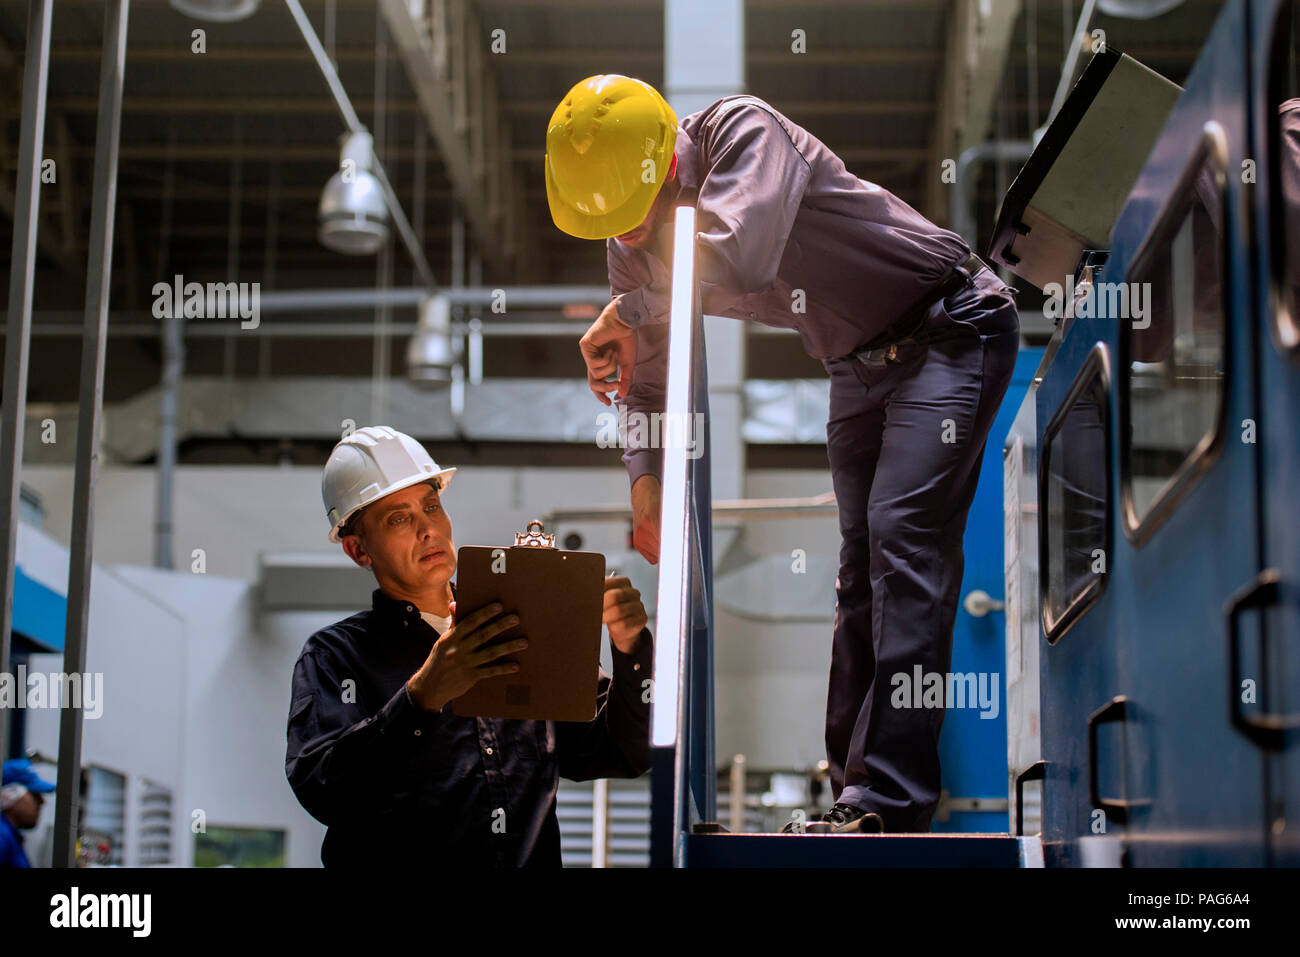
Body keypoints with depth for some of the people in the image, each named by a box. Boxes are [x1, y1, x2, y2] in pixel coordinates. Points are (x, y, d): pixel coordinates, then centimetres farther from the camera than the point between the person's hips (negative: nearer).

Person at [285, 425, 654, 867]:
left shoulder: (521, 642, 17)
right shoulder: (334, 656, 7)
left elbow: (623, 755, 16)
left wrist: (628, 647, 1)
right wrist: (421, 697, -20)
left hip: (534, 860, 3)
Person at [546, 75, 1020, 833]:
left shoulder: (744, 133, -26)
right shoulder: (634, 242, -3)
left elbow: (737, 257, -44)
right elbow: (647, 377, 7)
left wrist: (627, 312, -30)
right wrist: (646, 485, -6)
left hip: (951, 329, -8)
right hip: (859, 363, 8)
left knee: (902, 537, -20)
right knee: (861, 561, 9)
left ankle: (887, 807, -24)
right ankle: (851, 775, 15)